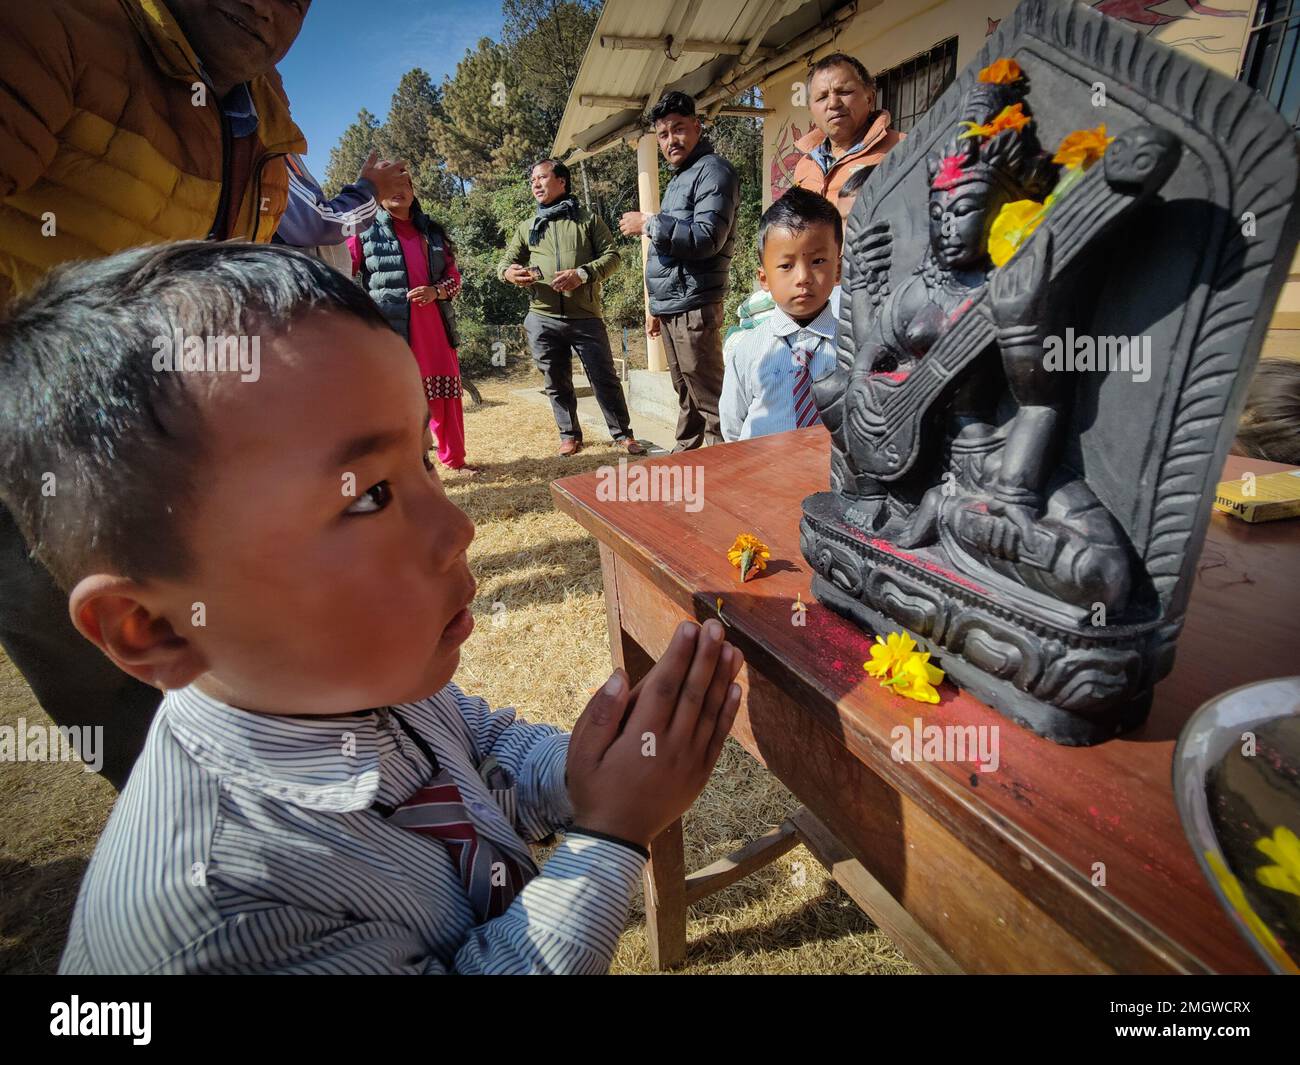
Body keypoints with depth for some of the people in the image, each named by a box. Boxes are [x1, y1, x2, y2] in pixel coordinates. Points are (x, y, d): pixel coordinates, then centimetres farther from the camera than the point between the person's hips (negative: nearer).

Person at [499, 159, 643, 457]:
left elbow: (611, 255, 2)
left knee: (604, 378, -1)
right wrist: (508, 272, -8)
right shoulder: (527, 227, 17)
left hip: (586, 317, -3)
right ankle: (570, 435, 22)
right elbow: (506, 261, 18)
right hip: (543, 318, 3)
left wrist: (583, 273, -15)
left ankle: (623, 434, 12)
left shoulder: (587, 219, 9)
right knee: (557, 382, 8)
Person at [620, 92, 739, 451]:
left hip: (694, 306, -9)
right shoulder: (677, 178, 23)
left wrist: (648, 224, -11)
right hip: (670, 307, 9)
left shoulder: (713, 171, -6)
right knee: (686, 394, 14)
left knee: (709, 398, -8)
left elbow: (706, 238, -20)